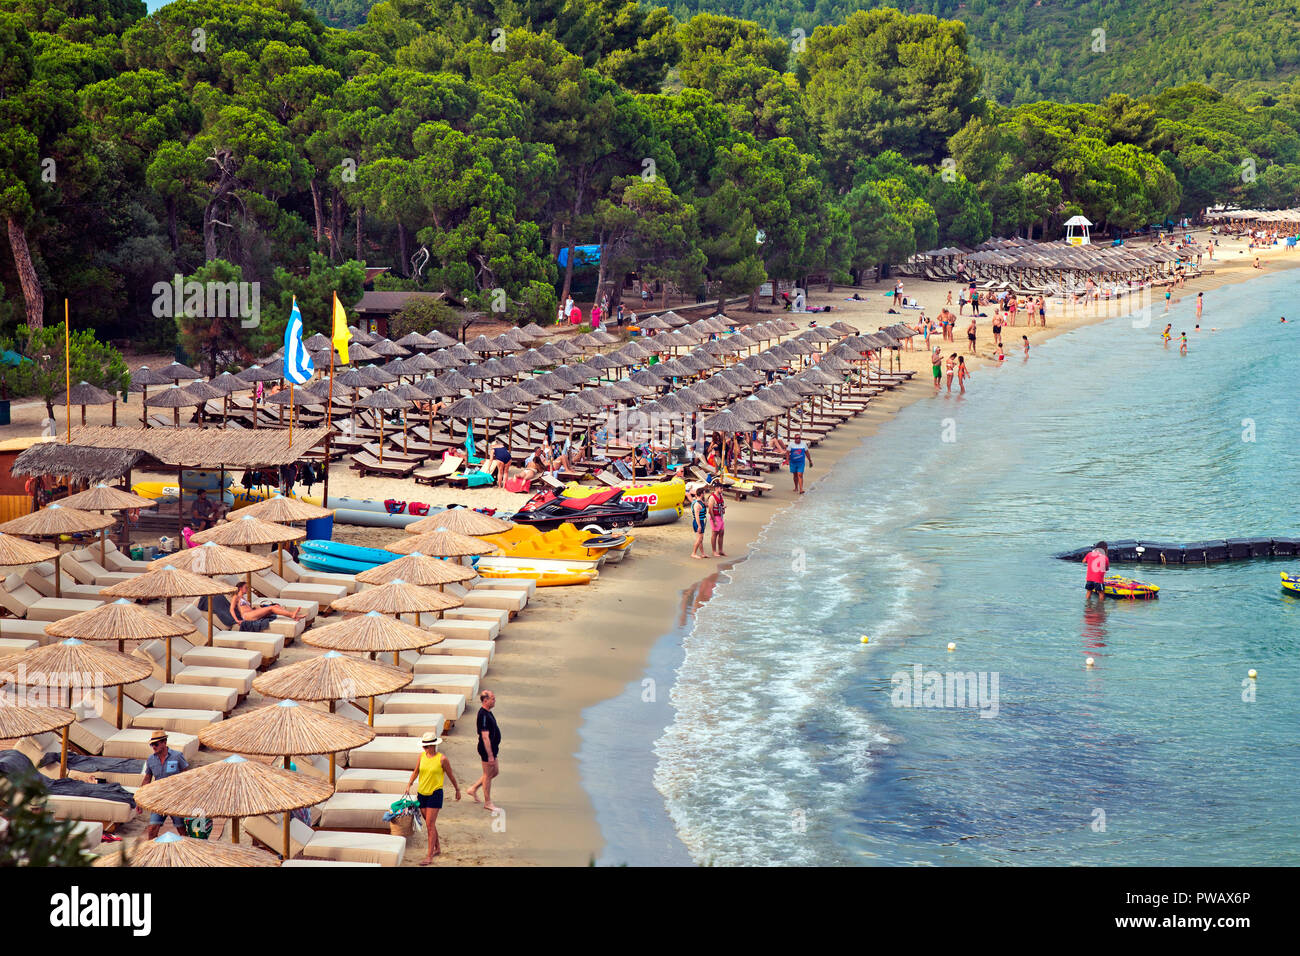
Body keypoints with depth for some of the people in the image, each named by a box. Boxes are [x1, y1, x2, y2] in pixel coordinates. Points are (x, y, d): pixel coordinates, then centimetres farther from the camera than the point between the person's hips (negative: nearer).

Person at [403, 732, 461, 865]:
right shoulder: (422, 756, 3)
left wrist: (457, 790, 12)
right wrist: (408, 786, 8)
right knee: (430, 824, 15)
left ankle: (429, 856, -8)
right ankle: (437, 848, 34)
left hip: (435, 794, -5)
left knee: (430, 825, -10)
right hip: (422, 794, 5)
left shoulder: (442, 759, -10)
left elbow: (450, 775, 2)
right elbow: (415, 772, 17)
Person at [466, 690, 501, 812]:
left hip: (492, 747, 10)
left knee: (495, 771, 19)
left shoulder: (487, 713, 8)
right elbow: (485, 737, -26)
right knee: (488, 775, 1)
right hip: (487, 749, -10)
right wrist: (490, 755, -25)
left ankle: (474, 789, 28)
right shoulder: (484, 715, -24)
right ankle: (487, 803, 12)